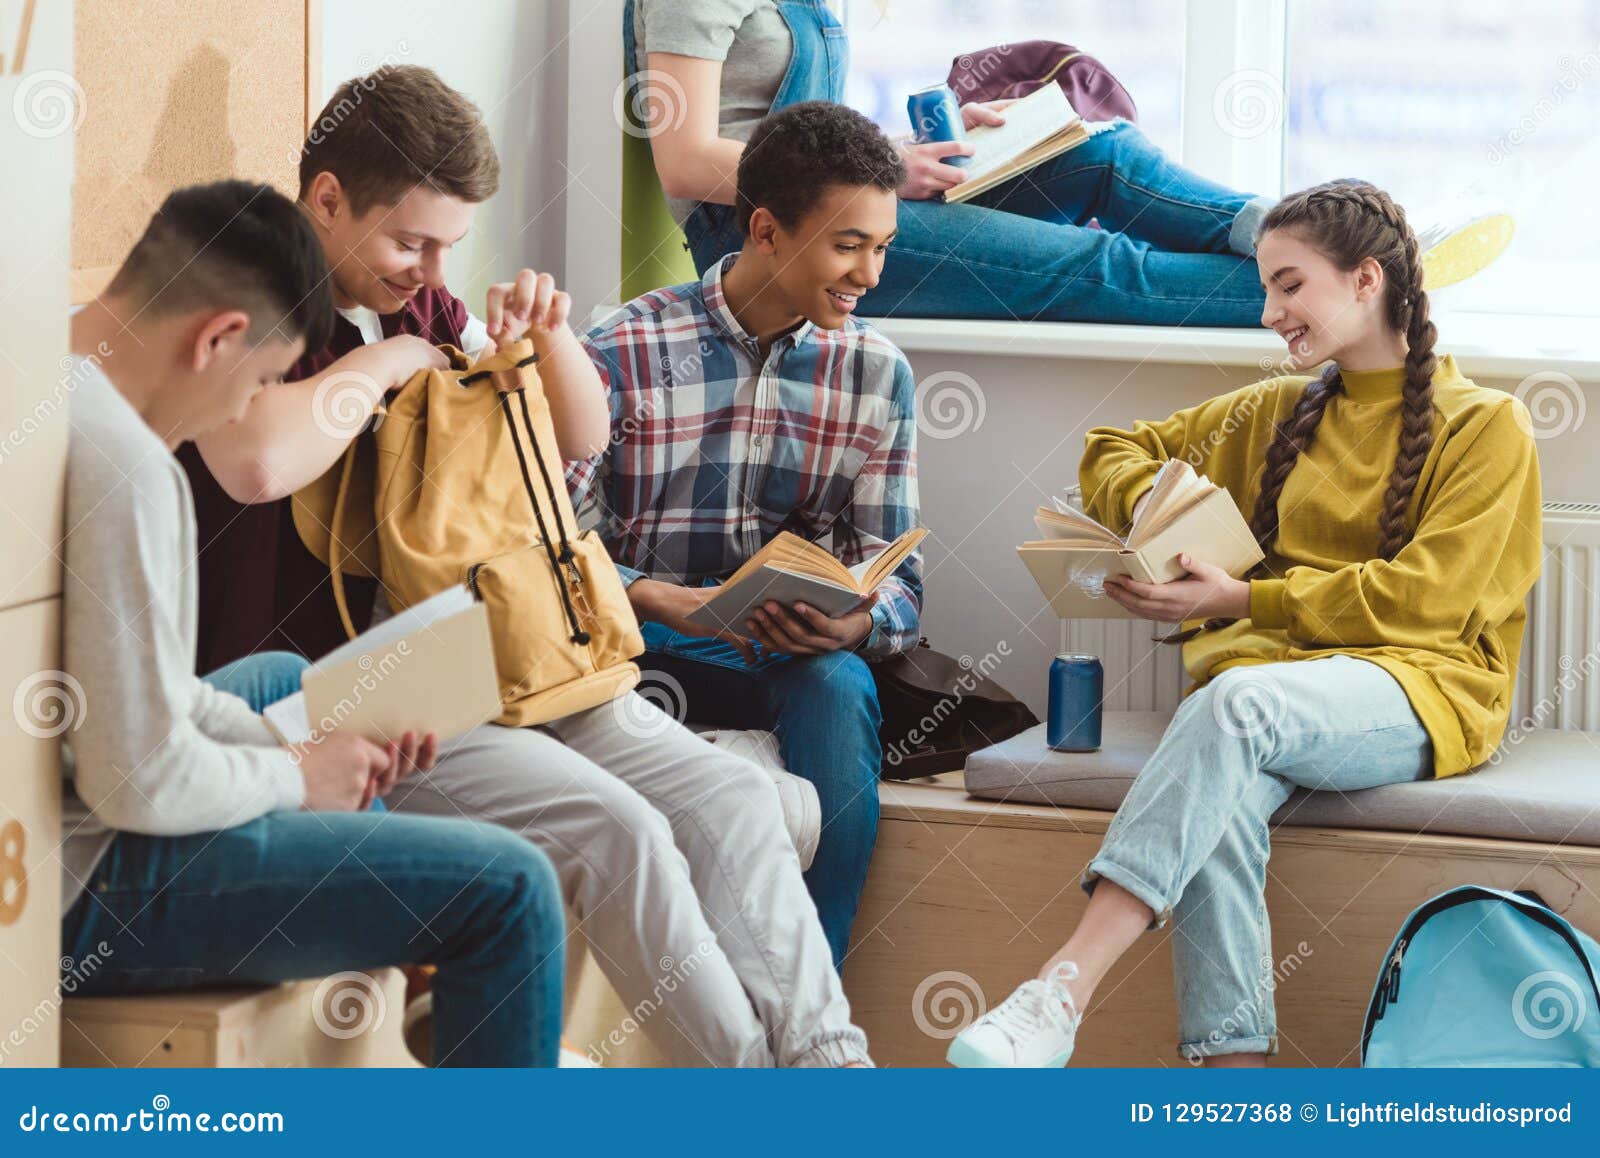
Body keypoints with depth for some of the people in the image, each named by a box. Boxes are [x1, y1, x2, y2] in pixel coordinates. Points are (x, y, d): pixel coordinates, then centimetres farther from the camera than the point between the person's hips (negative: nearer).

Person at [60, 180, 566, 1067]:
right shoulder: (123, 463, -26)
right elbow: (144, 784, -27)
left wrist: (281, 738, 8)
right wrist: (296, 776, -8)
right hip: (79, 896, -11)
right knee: (512, 891, -10)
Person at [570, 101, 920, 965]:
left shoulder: (875, 372, 7)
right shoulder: (623, 356, -4)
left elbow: (895, 574, 6)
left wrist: (852, 623, -18)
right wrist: (662, 602, -26)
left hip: (794, 656, 2)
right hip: (643, 643, -2)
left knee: (838, 687, -33)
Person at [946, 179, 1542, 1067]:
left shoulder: (1487, 425, 6)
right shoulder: (1273, 415, 25)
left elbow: (1428, 599, -5)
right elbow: (1116, 454, 32)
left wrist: (1242, 601, -11)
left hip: (1418, 688, -4)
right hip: (1267, 666, 5)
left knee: (1237, 702, -37)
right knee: (1222, 805, -34)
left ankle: (1061, 992, -48)